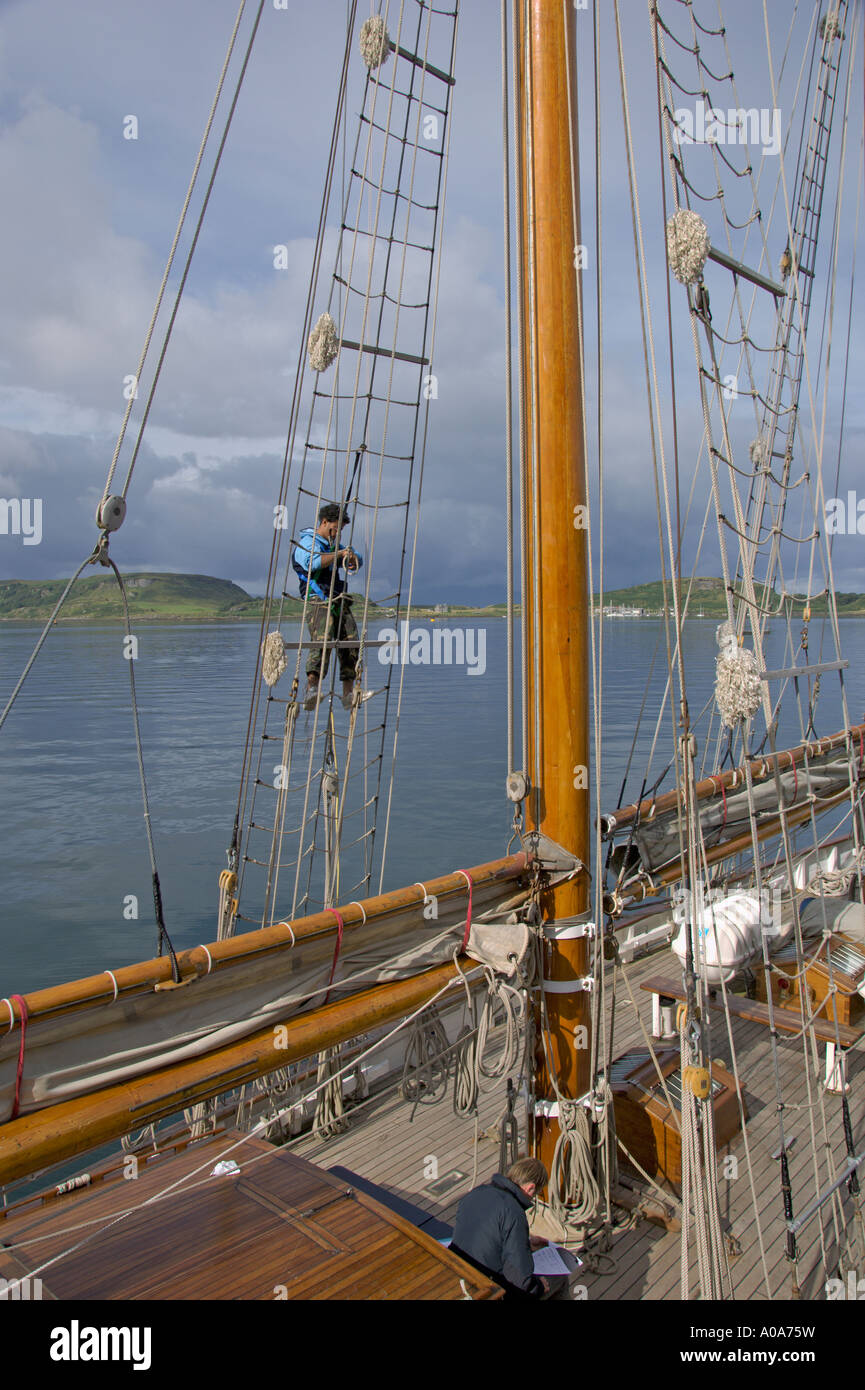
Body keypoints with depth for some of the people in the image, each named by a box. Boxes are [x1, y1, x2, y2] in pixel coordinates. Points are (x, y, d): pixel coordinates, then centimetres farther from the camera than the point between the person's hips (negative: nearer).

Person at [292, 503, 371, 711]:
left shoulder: (333, 545, 26)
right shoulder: (307, 543, -1)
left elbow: (357, 560, 30)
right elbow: (313, 562, -22)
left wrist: (353, 559, 5)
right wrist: (339, 554, -14)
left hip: (339, 603, 8)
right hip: (318, 602, -8)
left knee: (351, 644, 0)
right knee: (322, 643, -26)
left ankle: (349, 694, 3)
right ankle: (311, 688, -35)